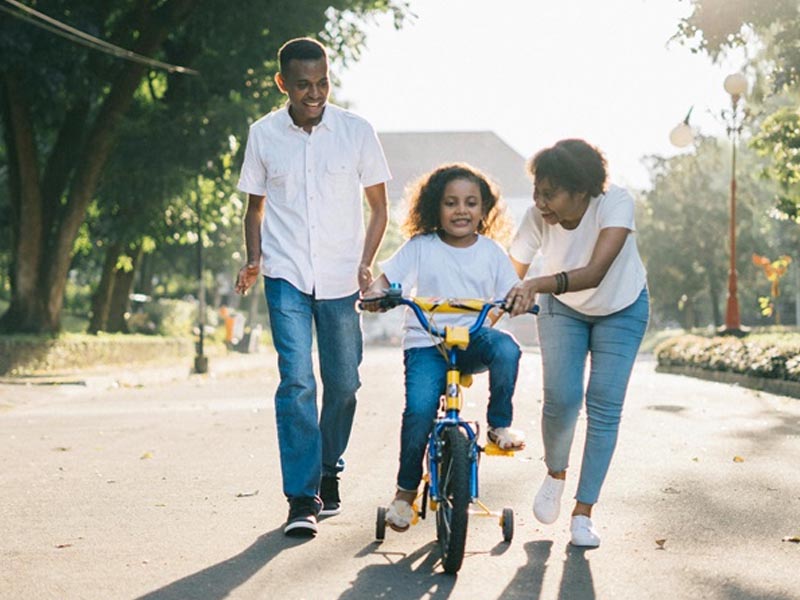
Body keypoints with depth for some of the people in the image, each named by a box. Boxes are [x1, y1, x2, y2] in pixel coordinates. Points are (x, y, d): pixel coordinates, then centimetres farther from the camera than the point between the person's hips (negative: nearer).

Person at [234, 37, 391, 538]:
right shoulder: (264, 135, 1)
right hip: (286, 275, -1)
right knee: (296, 380, -12)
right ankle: (303, 500, -11)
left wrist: (366, 264, -6)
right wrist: (254, 261, -1)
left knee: (343, 382, 6)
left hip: (341, 278, 1)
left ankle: (329, 472, 30)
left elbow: (378, 206, 6)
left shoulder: (357, 131, -1)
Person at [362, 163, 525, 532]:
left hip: (473, 338, 2)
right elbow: (386, 278, -2)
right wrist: (375, 294, -25)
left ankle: (500, 425, -11)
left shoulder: (491, 252, 8)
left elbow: (510, 294, 3)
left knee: (506, 348, -34)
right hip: (426, 342, -1)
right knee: (419, 408, -24)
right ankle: (406, 491, -2)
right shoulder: (421, 248, 2)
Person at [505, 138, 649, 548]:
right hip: (563, 310, 1)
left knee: (604, 408, -8)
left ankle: (583, 513, 3)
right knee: (560, 399, -14)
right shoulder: (537, 217, -27)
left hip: (621, 310, -1)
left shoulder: (615, 204, -35)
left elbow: (596, 272, -47)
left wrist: (537, 284, -62)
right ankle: (555, 474, 17)